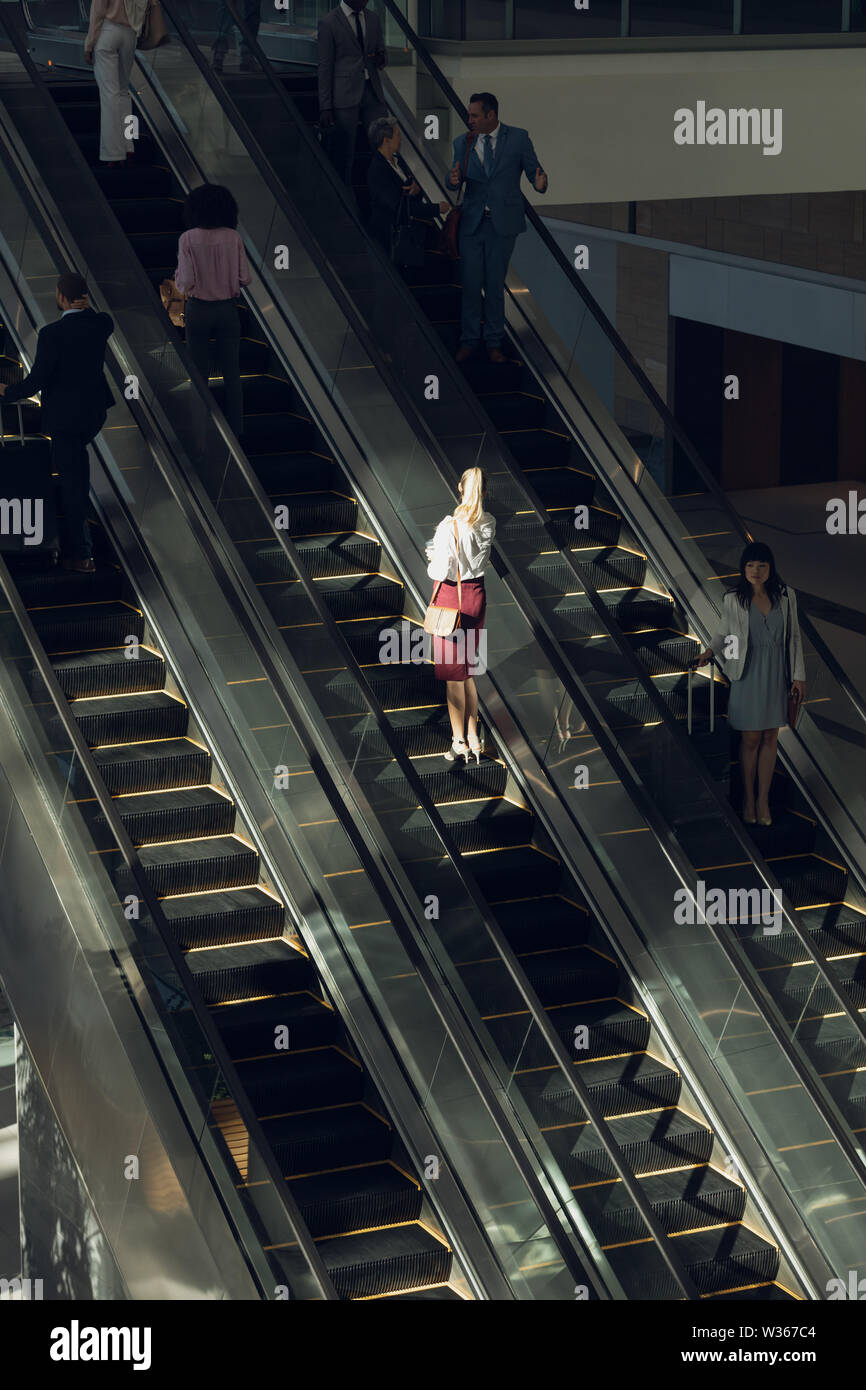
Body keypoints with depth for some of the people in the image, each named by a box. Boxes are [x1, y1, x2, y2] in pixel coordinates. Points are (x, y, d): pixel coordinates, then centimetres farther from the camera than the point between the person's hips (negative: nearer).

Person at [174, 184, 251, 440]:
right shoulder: (233, 238, -7)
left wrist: (178, 276, 6)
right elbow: (244, 278, -5)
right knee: (231, 373, 10)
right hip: (227, 310, 2)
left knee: (199, 374, 9)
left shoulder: (188, 239, -14)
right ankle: (235, 431, 12)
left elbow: (186, 283, -17)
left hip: (199, 311, -2)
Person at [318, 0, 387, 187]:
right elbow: (325, 66, -4)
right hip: (346, 95, -5)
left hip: (373, 93, 5)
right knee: (346, 153, -3)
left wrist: (380, 59, -3)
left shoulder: (373, 19, 13)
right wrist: (325, 107, -7)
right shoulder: (328, 22, -3)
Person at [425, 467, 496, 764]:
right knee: (468, 669, 16)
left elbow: (443, 570, -18)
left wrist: (433, 560, 2)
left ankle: (460, 742, 7)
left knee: (453, 672, 3)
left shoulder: (449, 526, -19)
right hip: (476, 595, 5)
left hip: (451, 596, -5)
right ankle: (473, 737, 19)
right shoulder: (489, 525, -2)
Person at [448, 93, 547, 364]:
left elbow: (533, 170, -2)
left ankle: (494, 342, 16)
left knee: (495, 285, 5)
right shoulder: (463, 143, 5)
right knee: (470, 284, 2)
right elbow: (455, 180, 5)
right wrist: (454, 180, -20)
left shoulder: (517, 138, -2)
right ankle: (469, 341, 14)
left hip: (503, 223, -2)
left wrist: (539, 184, -25)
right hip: (471, 222, 2)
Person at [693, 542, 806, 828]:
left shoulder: (785, 596, 0)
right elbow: (723, 634, 5)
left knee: (770, 737, 7)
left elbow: (794, 637, 5)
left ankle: (764, 798, 15)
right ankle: (748, 798, 13)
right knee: (751, 739, 1)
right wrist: (710, 651, -17)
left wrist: (798, 675, 4)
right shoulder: (733, 600, -5)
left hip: (777, 674, 2)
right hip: (748, 674, -2)